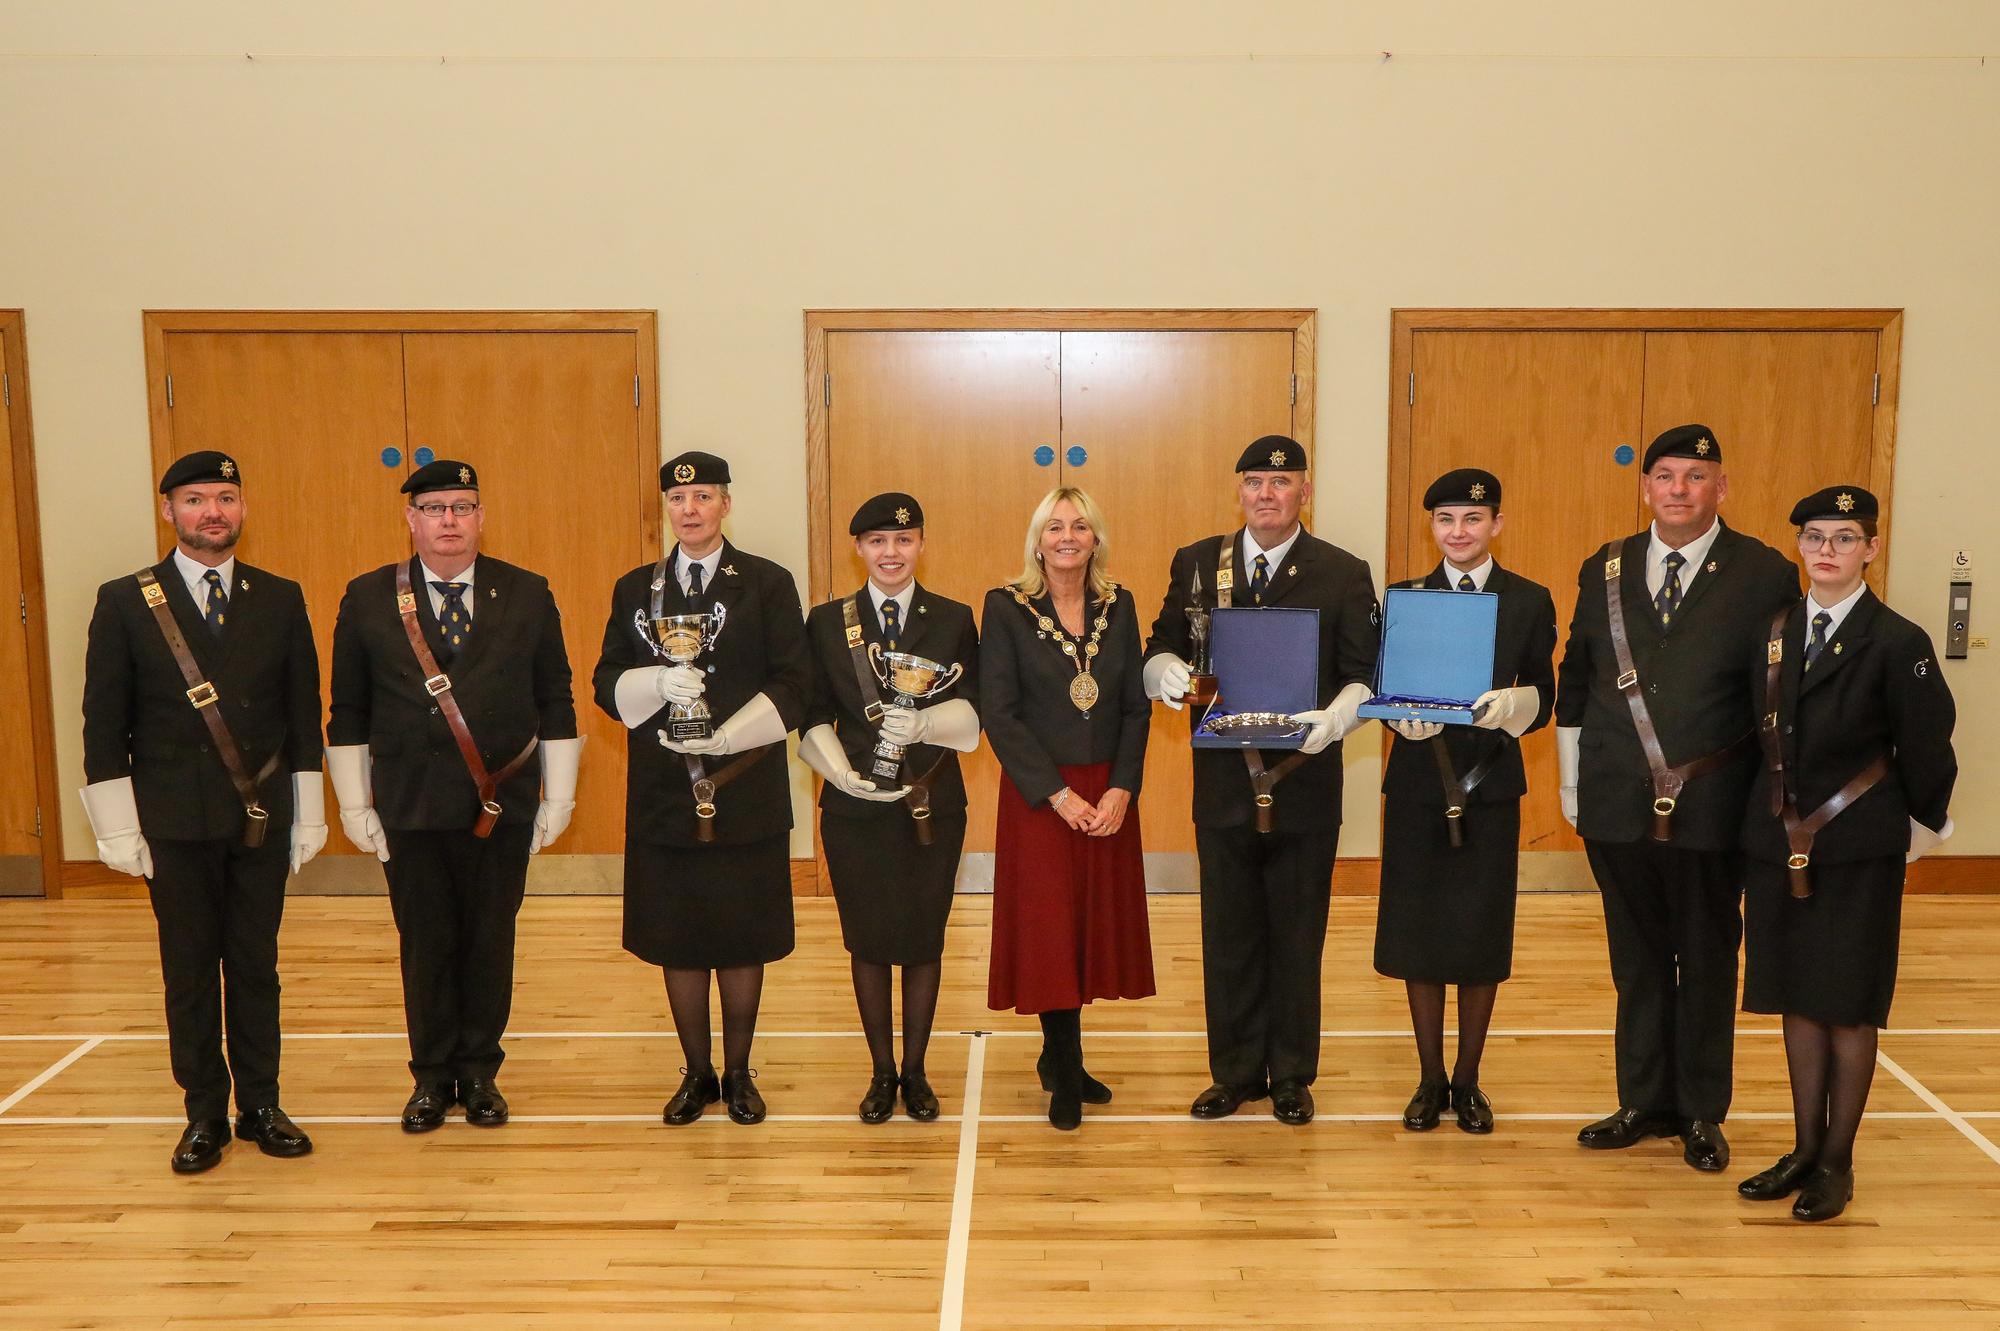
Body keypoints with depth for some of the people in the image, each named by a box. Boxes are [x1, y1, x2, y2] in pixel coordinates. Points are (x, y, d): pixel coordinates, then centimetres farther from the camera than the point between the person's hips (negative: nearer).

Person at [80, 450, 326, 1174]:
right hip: (174, 825, -1)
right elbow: (104, 725, 0)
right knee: (189, 972, 7)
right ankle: (204, 1114, 20)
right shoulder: (124, 602, 0)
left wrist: (309, 815, 4)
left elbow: (303, 714, 6)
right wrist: (120, 829, -5)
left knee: (256, 967, 9)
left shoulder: (281, 599, 5)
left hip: (263, 820, 1)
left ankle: (261, 1107, 21)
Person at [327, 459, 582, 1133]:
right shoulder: (367, 598, 4)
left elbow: (556, 704, 5)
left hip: (503, 808, 0)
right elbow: (348, 714, 6)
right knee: (425, 945, 8)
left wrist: (558, 799, 2)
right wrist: (356, 807, 3)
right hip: (409, 808, 0)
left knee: (490, 944, 8)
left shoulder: (528, 595, 4)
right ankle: (432, 1076, 24)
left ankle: (480, 1072, 24)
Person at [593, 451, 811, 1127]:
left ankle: (739, 1072, 23)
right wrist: (659, 683, -14)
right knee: (676, 941, 9)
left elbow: (793, 684, -4)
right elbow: (606, 681, 6)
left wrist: (727, 737, -15)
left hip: (746, 793, -2)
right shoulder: (634, 589, 10)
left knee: (743, 939, 6)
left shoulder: (768, 584, 1)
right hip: (663, 793, 2)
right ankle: (697, 1072, 25)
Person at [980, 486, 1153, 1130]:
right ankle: (1066, 1074, 12)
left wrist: (1122, 789, -7)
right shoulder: (1007, 607, -5)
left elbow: (1136, 707, 6)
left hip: (1109, 794, 4)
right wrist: (1058, 794, -13)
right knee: (1048, 929, -1)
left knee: (1095, 926, 9)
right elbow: (998, 715, -9)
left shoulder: (1118, 605, 6)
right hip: (1038, 796, -4)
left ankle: (1059, 1059, 27)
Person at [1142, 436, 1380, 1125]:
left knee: (1297, 939, 10)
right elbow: (1161, 651, 9)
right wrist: (1170, 673, -14)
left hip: (1305, 784, -1)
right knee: (1227, 937, 11)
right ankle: (1234, 1072, 27)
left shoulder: (1344, 574, 0)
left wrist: (1334, 718, -22)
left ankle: (1291, 1077, 26)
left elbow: (1365, 675, -2)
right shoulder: (1196, 563, 5)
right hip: (1223, 783, 2)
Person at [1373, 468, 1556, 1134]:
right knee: (1418, 930, 5)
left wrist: (1508, 705, -20)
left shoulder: (1530, 601, 5)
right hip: (1417, 785, 1)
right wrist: (1403, 714, -18)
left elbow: (1543, 700, 2)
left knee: (1482, 931, 5)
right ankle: (1430, 1079, 21)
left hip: (1491, 786, 0)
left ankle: (1468, 1080, 22)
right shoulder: (1404, 598, 6)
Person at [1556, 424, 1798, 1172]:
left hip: (1711, 810, -2)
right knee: (1637, 962, 13)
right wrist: (1571, 785, 10)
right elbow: (1574, 682, 11)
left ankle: (1702, 1114, 25)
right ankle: (1645, 1103, 27)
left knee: (1707, 964, 10)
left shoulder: (1765, 576, -4)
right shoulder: (1603, 571, 6)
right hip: (1617, 804, 3)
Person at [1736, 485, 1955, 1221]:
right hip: (1779, 843, 4)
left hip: (1858, 850, -4)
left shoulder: (1896, 642, -10)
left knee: (1849, 1007, 5)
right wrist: (1774, 816, 7)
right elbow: (1765, 736, 7)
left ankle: (1837, 1163, 18)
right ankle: (1804, 1150, 24)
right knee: (1797, 1000, 12)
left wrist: (1924, 824, 4)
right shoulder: (1772, 633, 4)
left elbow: (1925, 746, -5)